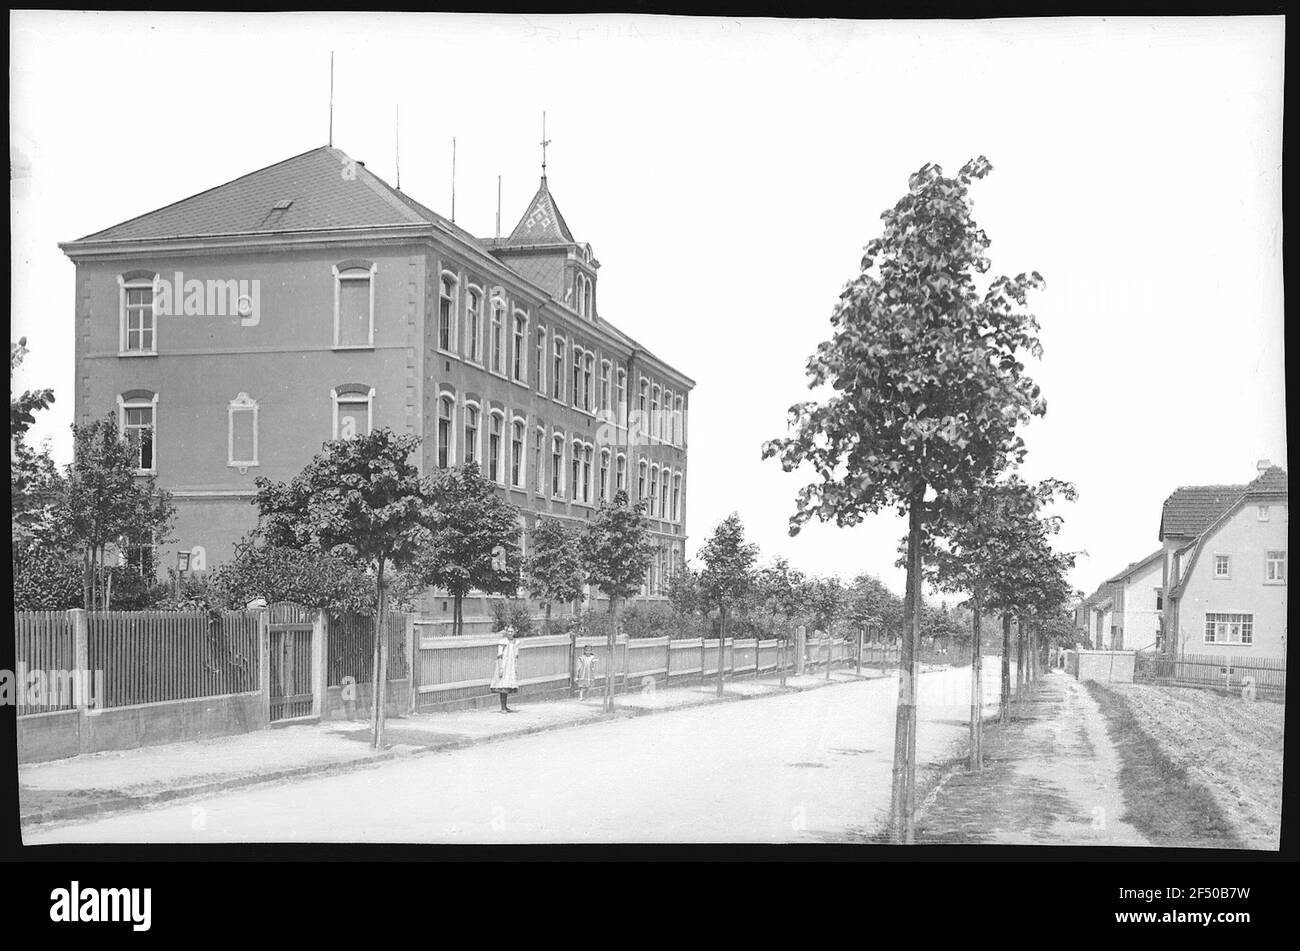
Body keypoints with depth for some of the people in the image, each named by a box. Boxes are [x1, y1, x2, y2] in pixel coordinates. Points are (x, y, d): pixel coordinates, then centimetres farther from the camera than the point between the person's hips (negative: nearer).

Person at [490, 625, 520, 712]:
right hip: (503, 665, -6)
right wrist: (500, 669, -18)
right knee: (503, 687, -10)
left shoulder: (516, 643, 11)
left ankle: (505, 707, 14)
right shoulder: (502, 642, -9)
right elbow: (499, 656, -12)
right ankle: (503, 708, -8)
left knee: (507, 688, 8)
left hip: (511, 667, 6)